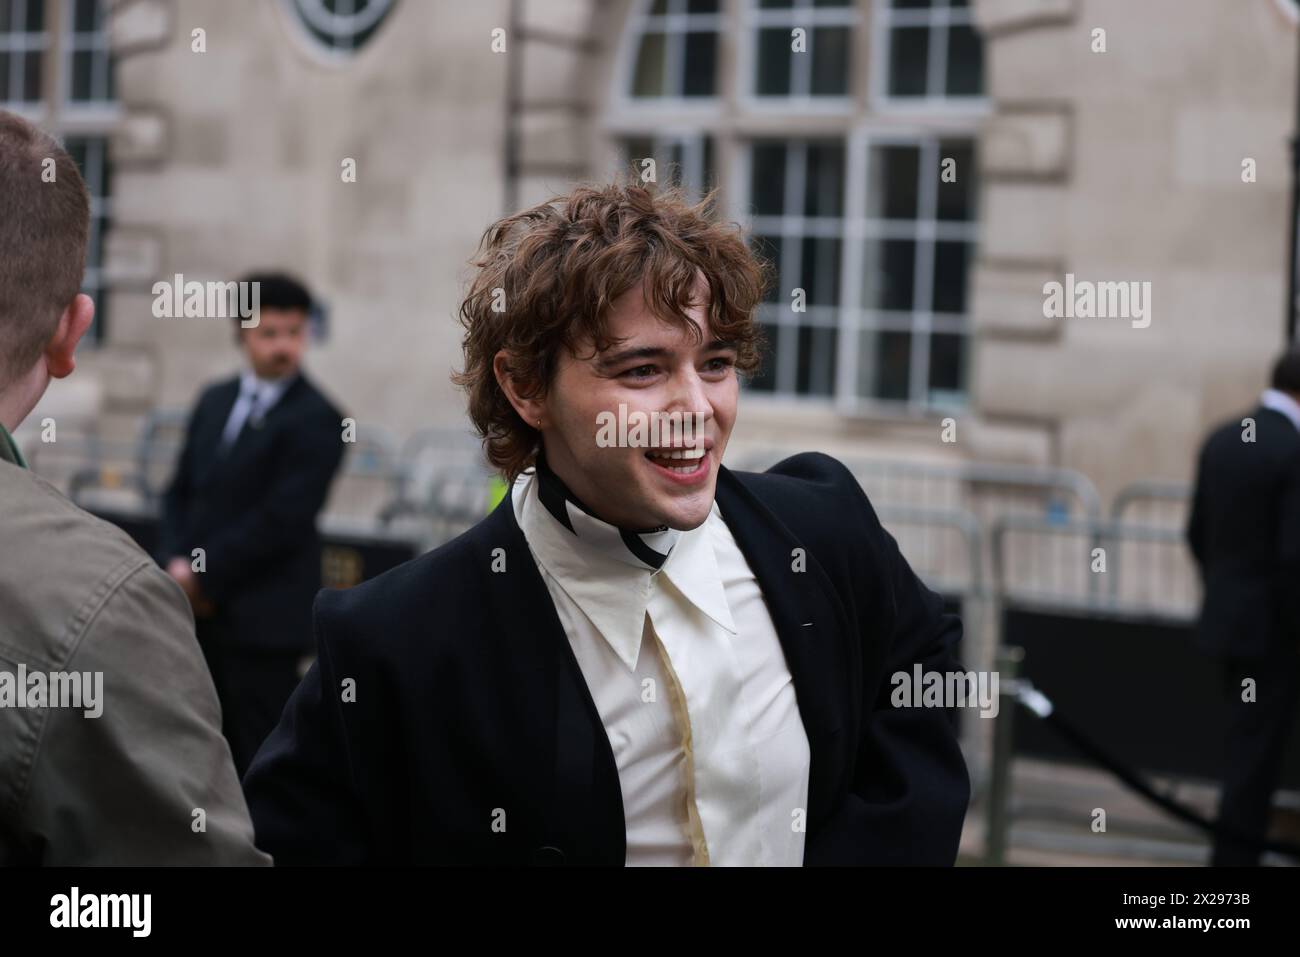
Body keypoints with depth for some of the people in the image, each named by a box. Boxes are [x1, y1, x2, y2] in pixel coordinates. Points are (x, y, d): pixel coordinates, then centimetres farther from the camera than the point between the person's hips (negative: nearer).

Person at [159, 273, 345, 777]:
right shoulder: (214, 401, 13)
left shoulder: (315, 419, -10)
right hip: (200, 612, 7)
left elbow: (283, 520, -16)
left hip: (263, 618, -7)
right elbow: (180, 493, 15)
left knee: (261, 752, -4)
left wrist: (207, 576, -11)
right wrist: (177, 565, -2)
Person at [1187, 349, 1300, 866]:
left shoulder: (1221, 440, 4)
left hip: (1226, 615, 7)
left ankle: (1236, 847, 27)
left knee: (1245, 741, 19)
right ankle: (1235, 852, 6)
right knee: (1256, 748, 1)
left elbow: (1198, 533, 11)